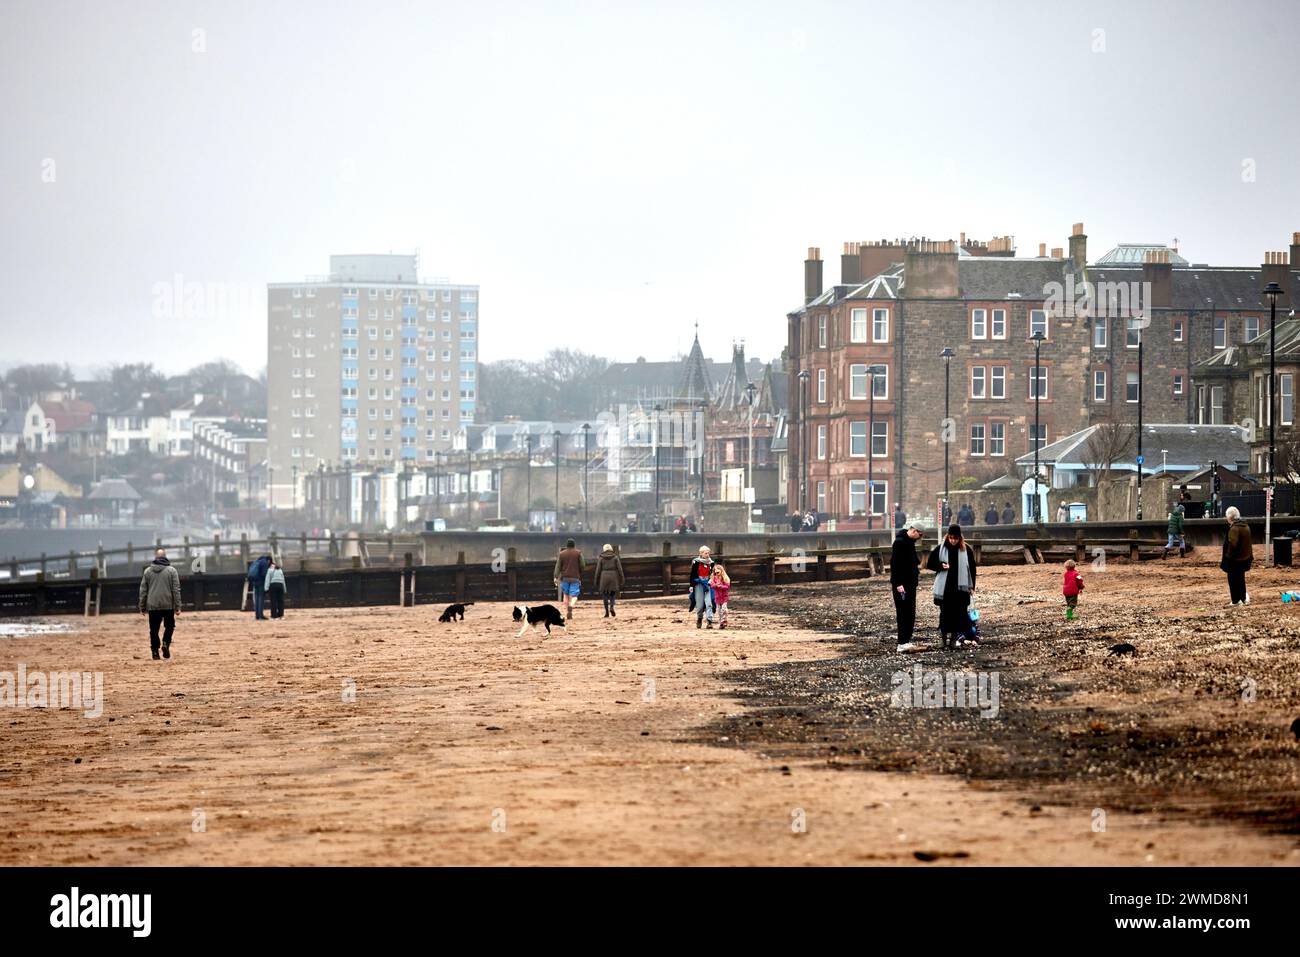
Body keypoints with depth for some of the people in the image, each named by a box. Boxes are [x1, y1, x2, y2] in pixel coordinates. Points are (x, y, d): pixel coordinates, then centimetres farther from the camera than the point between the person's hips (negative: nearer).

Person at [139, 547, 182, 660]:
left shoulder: (148, 571, 5)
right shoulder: (171, 571, -1)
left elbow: (143, 591, 6)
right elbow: (176, 590, -4)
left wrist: (142, 607, 12)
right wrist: (177, 607, -1)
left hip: (152, 605, 1)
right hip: (168, 605, -1)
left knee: (154, 630, 7)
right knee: (169, 626, 14)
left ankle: (155, 652, 3)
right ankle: (166, 643, -8)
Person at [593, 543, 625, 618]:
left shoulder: (601, 558, 2)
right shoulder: (615, 557, 3)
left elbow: (598, 570, 1)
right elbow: (619, 569, 0)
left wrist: (596, 581, 7)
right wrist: (622, 579, 5)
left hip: (604, 577, -1)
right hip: (613, 576, 1)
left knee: (605, 594, 6)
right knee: (613, 593, 12)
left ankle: (607, 612, 2)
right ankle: (611, 607, -15)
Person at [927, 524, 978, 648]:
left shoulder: (966, 549, 1)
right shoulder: (940, 548, -1)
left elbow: (972, 568, 6)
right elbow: (930, 564, 6)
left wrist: (971, 586, 4)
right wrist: (941, 566, -14)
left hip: (961, 587, 0)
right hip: (944, 588, 0)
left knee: (959, 613, 0)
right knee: (945, 613, 3)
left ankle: (956, 636, 7)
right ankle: (945, 636, 11)